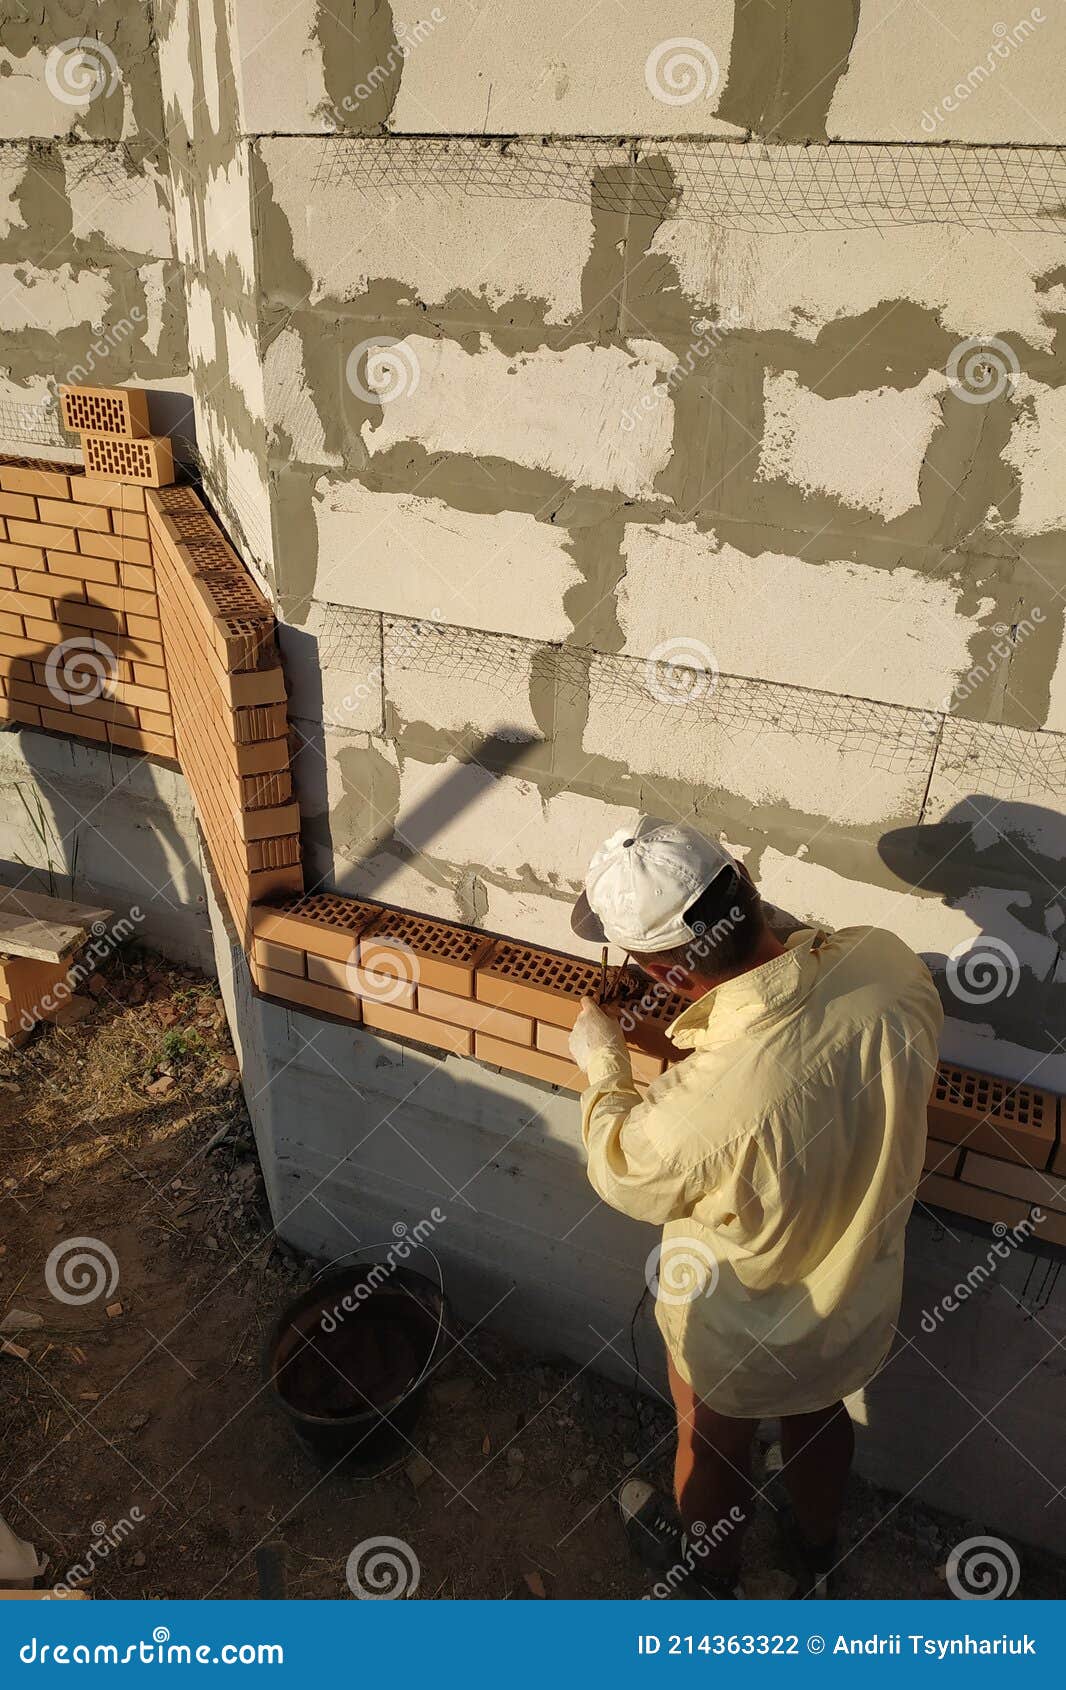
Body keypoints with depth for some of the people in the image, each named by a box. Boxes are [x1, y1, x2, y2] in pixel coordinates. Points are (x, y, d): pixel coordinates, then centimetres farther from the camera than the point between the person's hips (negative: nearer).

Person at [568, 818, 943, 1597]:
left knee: (713, 1445, 29)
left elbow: (622, 1174, -18)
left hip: (742, 1335, -4)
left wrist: (603, 1063, -3)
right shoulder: (892, 963, -30)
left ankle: (710, 1576, 61)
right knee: (818, 1419, 35)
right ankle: (817, 1561, 64)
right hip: (862, 1298, 5)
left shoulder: (704, 1103, -44)